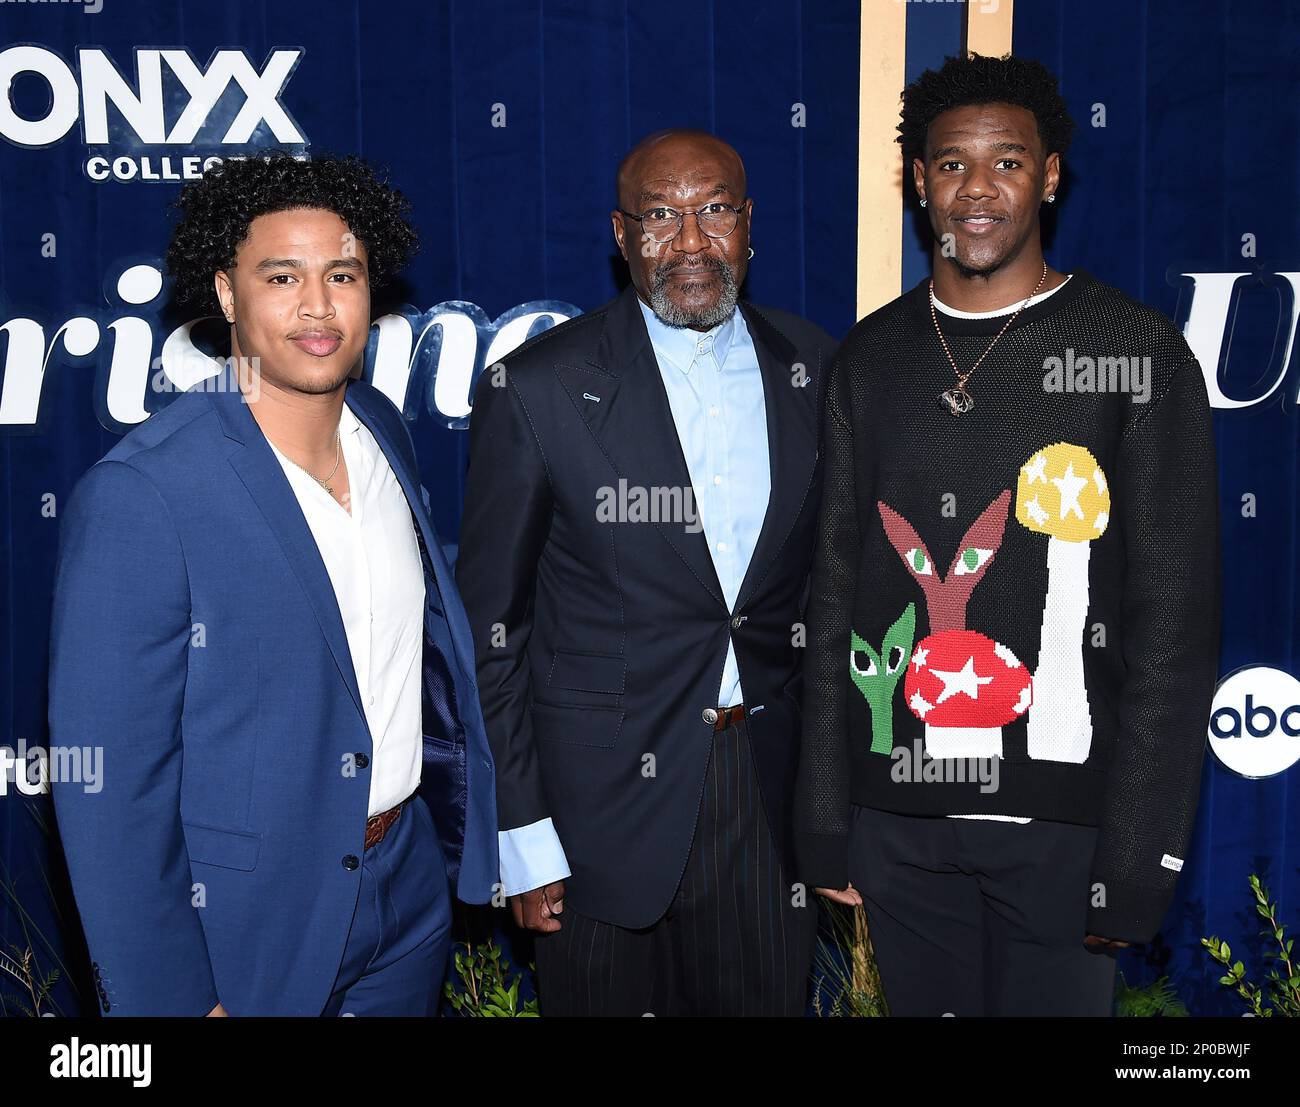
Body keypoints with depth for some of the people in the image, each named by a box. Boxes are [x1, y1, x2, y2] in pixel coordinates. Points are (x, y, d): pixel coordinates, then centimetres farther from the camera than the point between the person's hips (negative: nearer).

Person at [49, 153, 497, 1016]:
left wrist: (468, 815, 10)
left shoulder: (383, 430, 0)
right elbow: (110, 782, -18)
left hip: (413, 885, 6)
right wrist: (172, 997, -15)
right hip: (250, 924, -6)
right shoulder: (139, 497, -21)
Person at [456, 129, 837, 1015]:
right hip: (608, 800, -3)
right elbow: (491, 625, -6)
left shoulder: (815, 368, 2)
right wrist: (521, 833, -7)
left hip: (775, 792, 3)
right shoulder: (537, 389, -10)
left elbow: (828, 574, 10)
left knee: (770, 998, 16)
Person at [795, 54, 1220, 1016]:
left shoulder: (1136, 351, -4)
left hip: (1060, 820, -3)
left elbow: (1174, 614, -6)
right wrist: (824, 815, 6)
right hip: (898, 816, 3)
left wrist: (1140, 852, -10)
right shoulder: (871, 357, 6)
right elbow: (836, 587, 8)